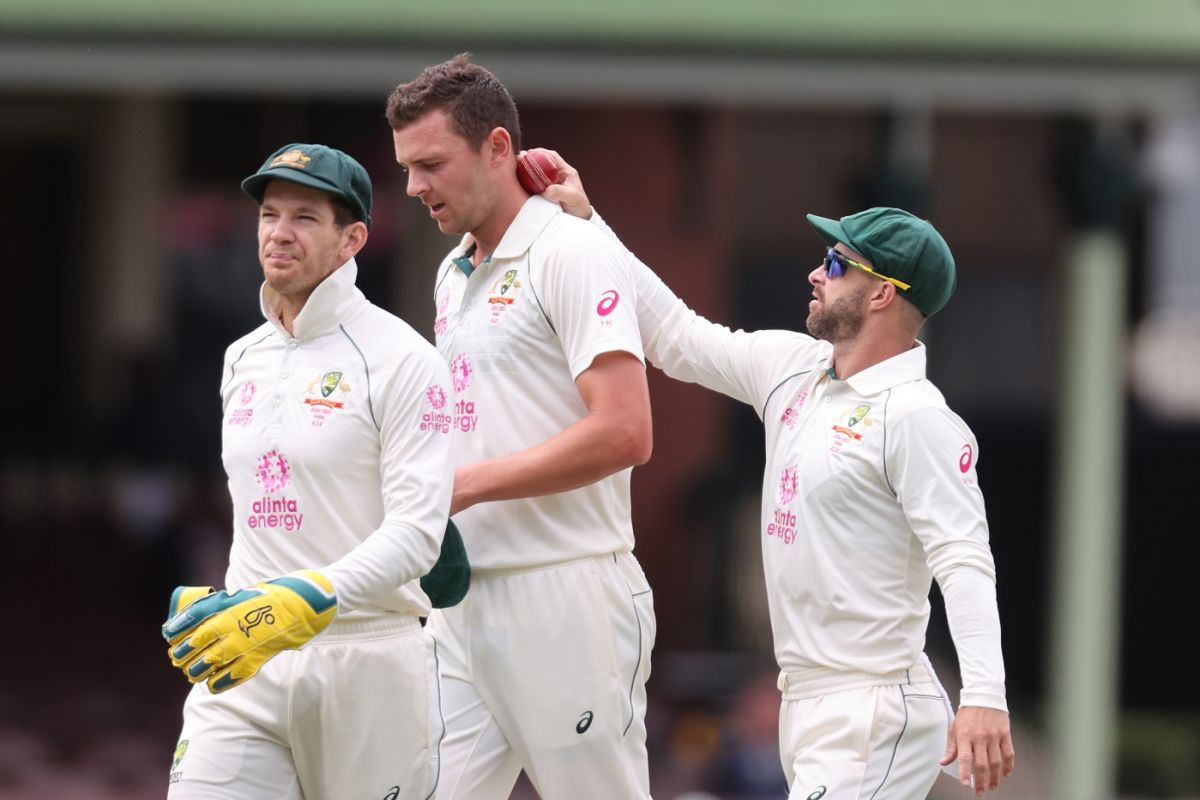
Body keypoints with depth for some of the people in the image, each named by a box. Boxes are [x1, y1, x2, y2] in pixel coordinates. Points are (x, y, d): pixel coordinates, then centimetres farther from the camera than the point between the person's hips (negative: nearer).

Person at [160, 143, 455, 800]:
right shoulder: (243, 359, 15)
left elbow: (415, 532, -16)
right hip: (244, 672, 5)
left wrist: (303, 603, -28)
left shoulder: (400, 358, -7)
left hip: (366, 670, -5)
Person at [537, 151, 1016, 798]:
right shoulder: (792, 368, 12)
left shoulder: (918, 417, -14)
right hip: (805, 703, 9)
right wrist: (584, 220, 17)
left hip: (873, 717, -9)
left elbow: (963, 557, -22)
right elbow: (676, 337, 21)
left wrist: (984, 696, -34)